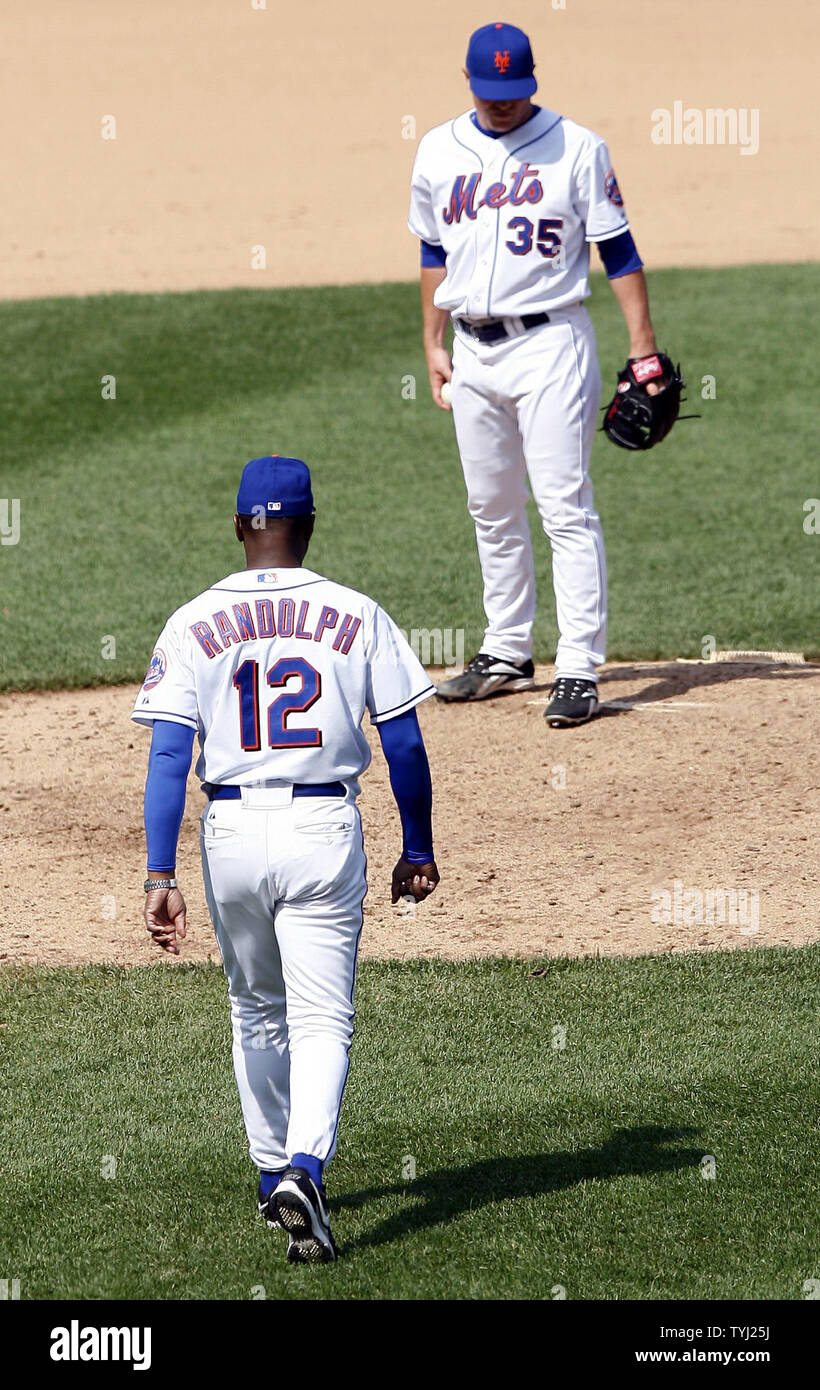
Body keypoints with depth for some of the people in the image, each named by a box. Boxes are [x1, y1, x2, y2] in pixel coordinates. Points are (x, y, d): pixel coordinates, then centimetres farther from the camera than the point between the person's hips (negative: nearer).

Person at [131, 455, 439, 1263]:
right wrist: (418, 850, 11)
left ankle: (276, 1175, 29)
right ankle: (304, 1171, -23)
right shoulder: (356, 617, -1)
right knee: (321, 1020, -1)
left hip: (233, 832, 1)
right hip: (325, 831, -1)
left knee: (255, 1011, 21)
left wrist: (160, 875, -11)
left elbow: (168, 755, -8)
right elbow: (404, 744, 0)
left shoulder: (194, 623, -1)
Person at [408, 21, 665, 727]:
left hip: (551, 343, -5)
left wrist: (643, 343, -9)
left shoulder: (576, 148, -4)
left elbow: (618, 250, -3)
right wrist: (433, 343, 15)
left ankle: (579, 670, -12)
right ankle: (507, 655, 22)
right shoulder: (438, 151, 9)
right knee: (492, 509, 11)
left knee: (566, 507, -10)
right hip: (473, 351, 5)